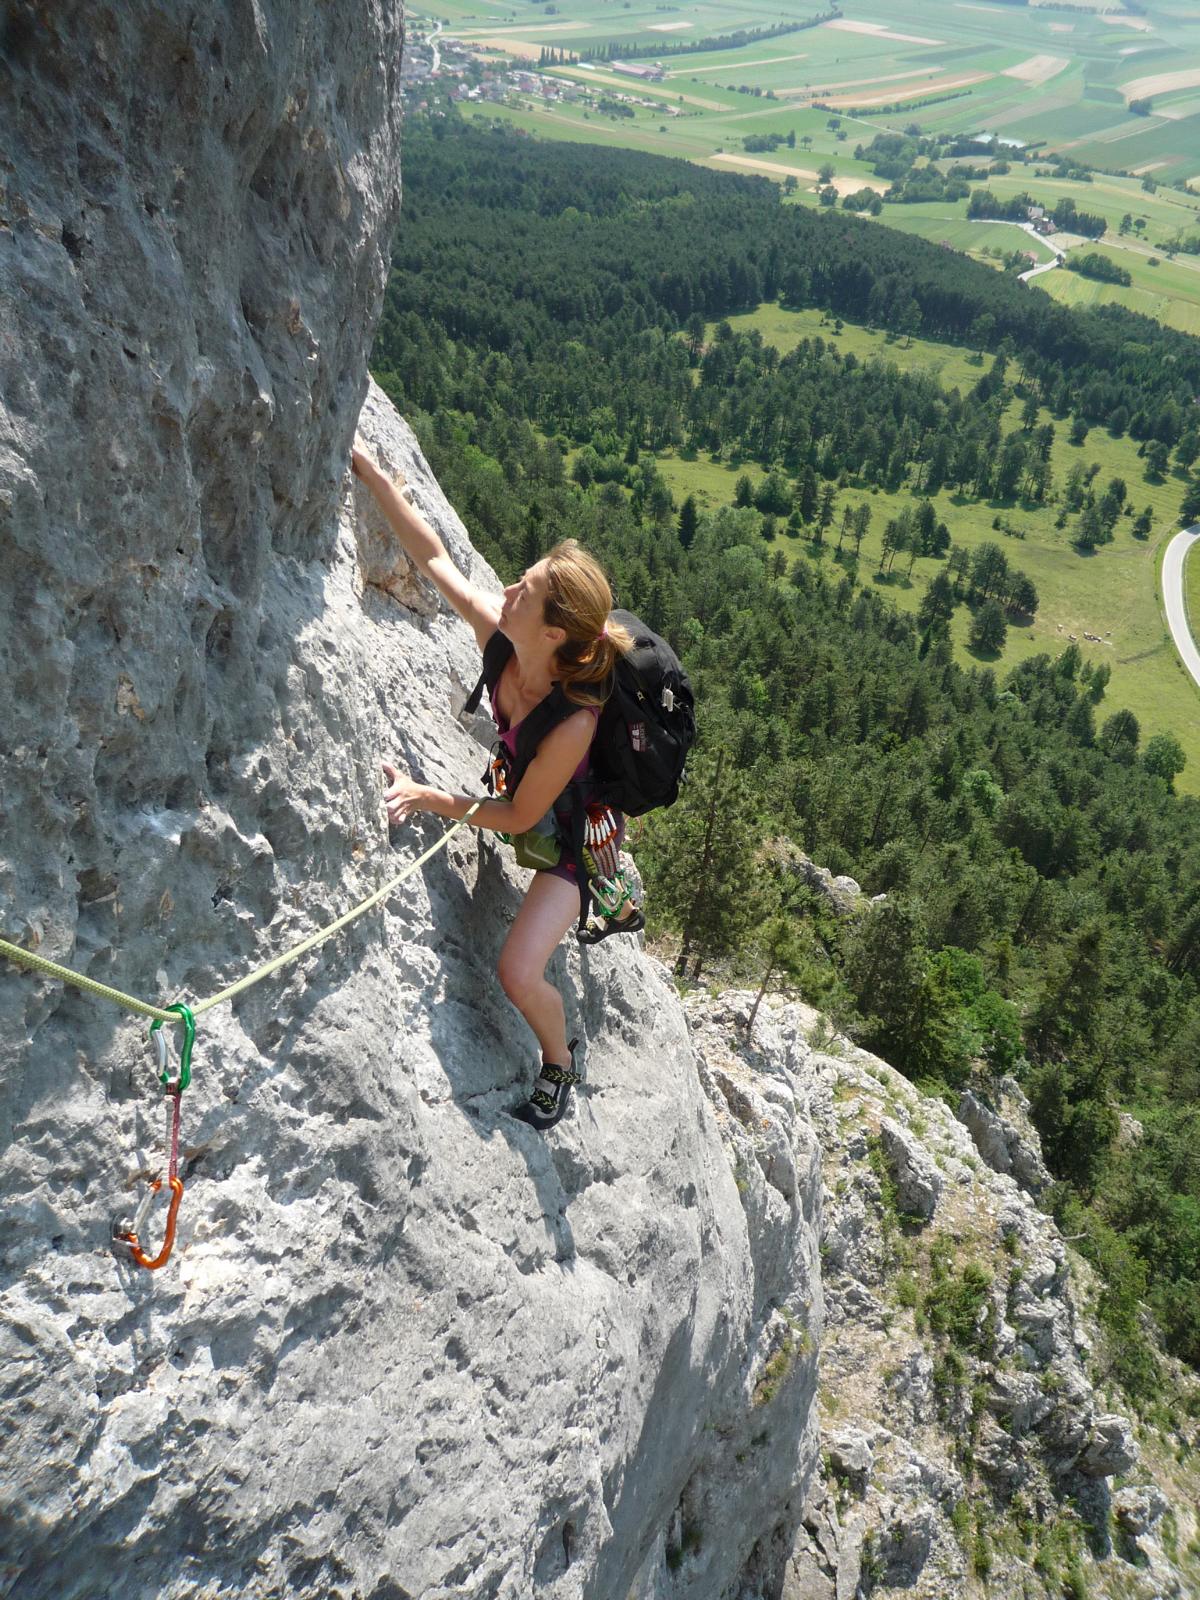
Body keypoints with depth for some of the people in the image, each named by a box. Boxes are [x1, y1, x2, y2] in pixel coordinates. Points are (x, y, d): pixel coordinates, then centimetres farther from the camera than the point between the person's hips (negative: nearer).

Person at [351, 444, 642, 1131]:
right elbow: (433, 556, -19)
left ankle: (561, 1061, 18)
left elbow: (519, 817, -29)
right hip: (541, 805, 7)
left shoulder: (575, 721, -42)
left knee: (519, 974, -16)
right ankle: (622, 912, 75)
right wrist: (371, 471, -25)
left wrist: (428, 798, -32)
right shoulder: (498, 636, -27)